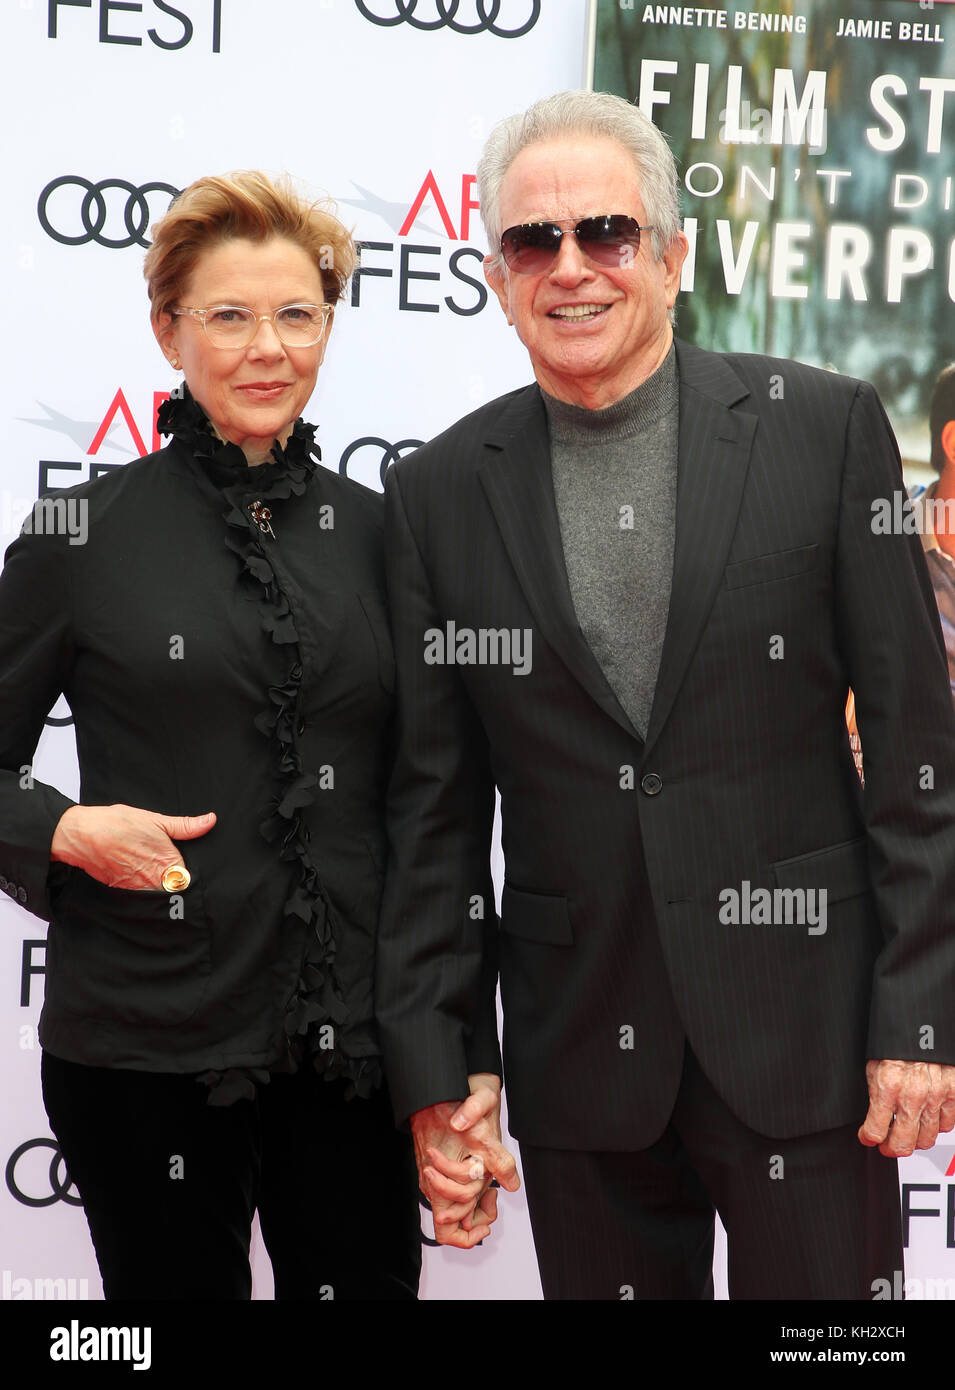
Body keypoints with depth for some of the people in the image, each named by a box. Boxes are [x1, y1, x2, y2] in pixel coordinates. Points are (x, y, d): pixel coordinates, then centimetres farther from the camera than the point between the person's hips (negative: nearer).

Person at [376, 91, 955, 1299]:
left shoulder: (826, 429, -3)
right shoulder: (439, 492, 2)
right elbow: (433, 803, 4)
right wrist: (437, 1065, 1)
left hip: (803, 1032, -1)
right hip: (580, 1051, 2)